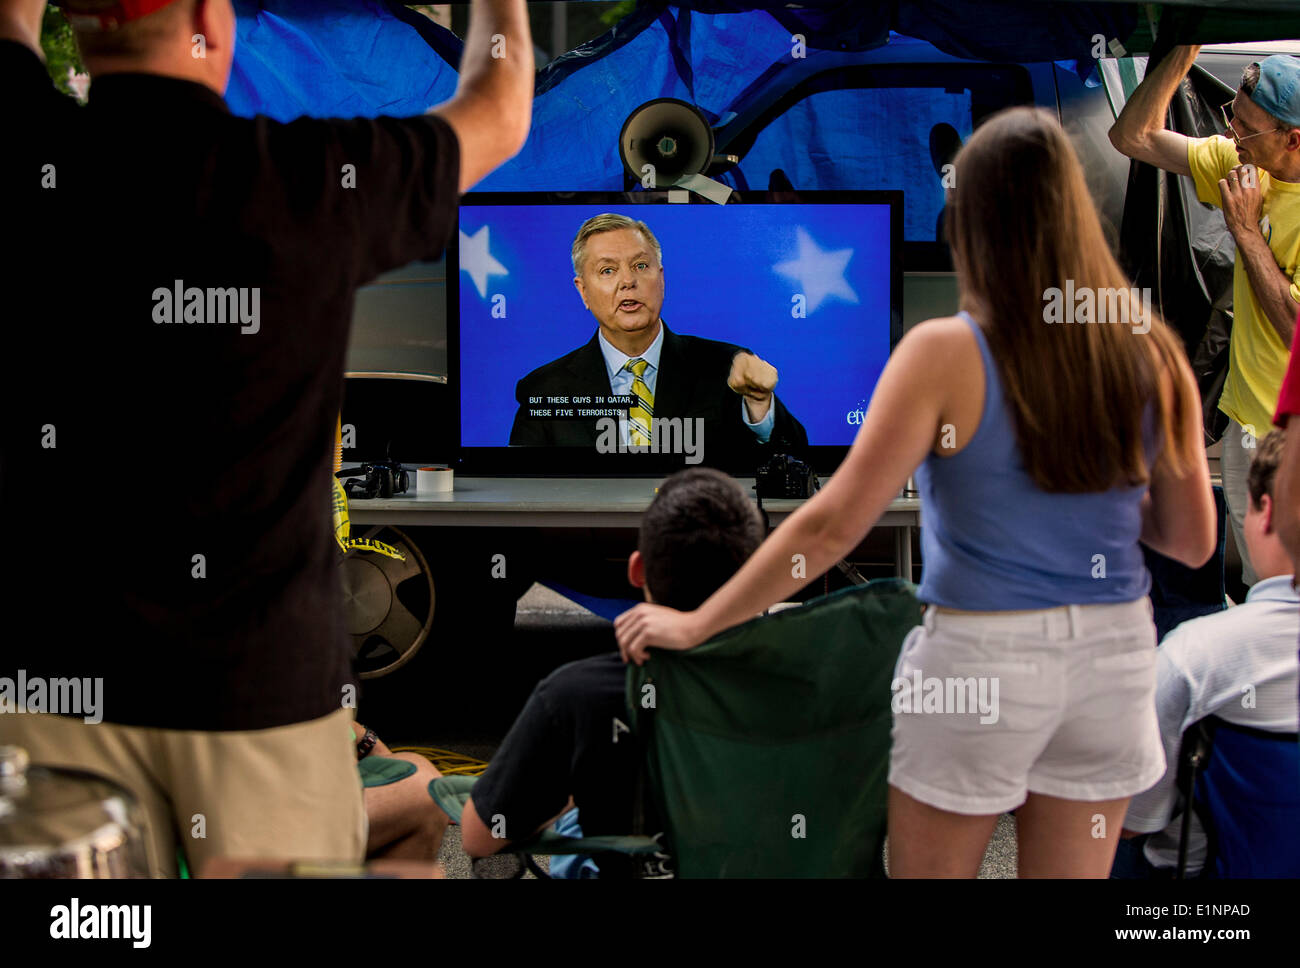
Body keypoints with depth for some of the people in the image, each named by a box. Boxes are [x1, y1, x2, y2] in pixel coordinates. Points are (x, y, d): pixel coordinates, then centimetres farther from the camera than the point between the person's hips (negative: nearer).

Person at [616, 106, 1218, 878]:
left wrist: (694, 626, -5)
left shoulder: (947, 355, -13)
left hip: (982, 656, -4)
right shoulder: (1153, 356, -2)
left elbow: (832, 526, -14)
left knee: (929, 869, 14)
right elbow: (1194, 542, 5)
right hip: (1116, 650, 4)